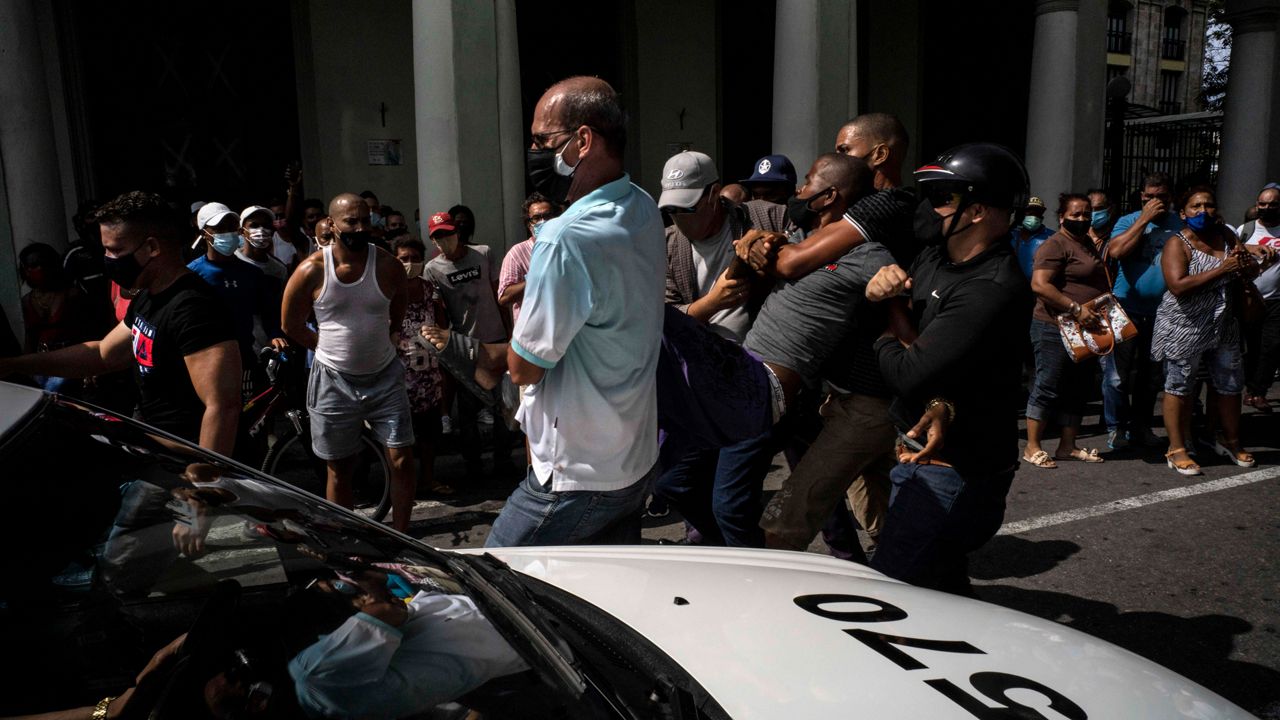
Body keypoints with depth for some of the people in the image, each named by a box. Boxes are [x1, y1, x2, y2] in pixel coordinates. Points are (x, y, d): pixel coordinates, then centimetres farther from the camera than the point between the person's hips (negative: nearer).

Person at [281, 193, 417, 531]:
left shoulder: (388, 266, -7)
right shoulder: (311, 271, -11)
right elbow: (292, 325, 2)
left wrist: (383, 343, 6)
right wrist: (333, 348, 4)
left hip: (385, 377, 1)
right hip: (334, 382, -1)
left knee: (402, 460, -4)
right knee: (339, 470, 9)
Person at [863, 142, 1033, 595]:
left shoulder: (992, 291, -25)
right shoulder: (935, 257, 4)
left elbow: (910, 374, -29)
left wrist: (887, 334, -9)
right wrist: (878, 287, -16)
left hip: (952, 473, -9)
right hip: (923, 456, 9)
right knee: (944, 585, 25)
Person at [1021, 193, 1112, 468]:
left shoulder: (1088, 243, 16)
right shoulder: (1055, 245, -12)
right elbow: (1039, 284, -24)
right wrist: (1076, 308, -26)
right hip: (1057, 329, -9)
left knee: (1077, 389, 12)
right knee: (1048, 387, -5)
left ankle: (1068, 446, 20)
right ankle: (1032, 447, 2)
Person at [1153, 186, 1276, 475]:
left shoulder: (1225, 236, 6)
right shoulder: (1178, 244, -13)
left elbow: (1250, 274, 6)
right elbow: (1178, 286, -26)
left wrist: (1248, 263, -17)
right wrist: (1222, 269, -27)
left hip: (1222, 327, 7)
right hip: (1184, 329, -7)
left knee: (1230, 385, 16)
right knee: (1179, 388, 2)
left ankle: (1230, 441, 35)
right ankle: (1176, 450, 11)